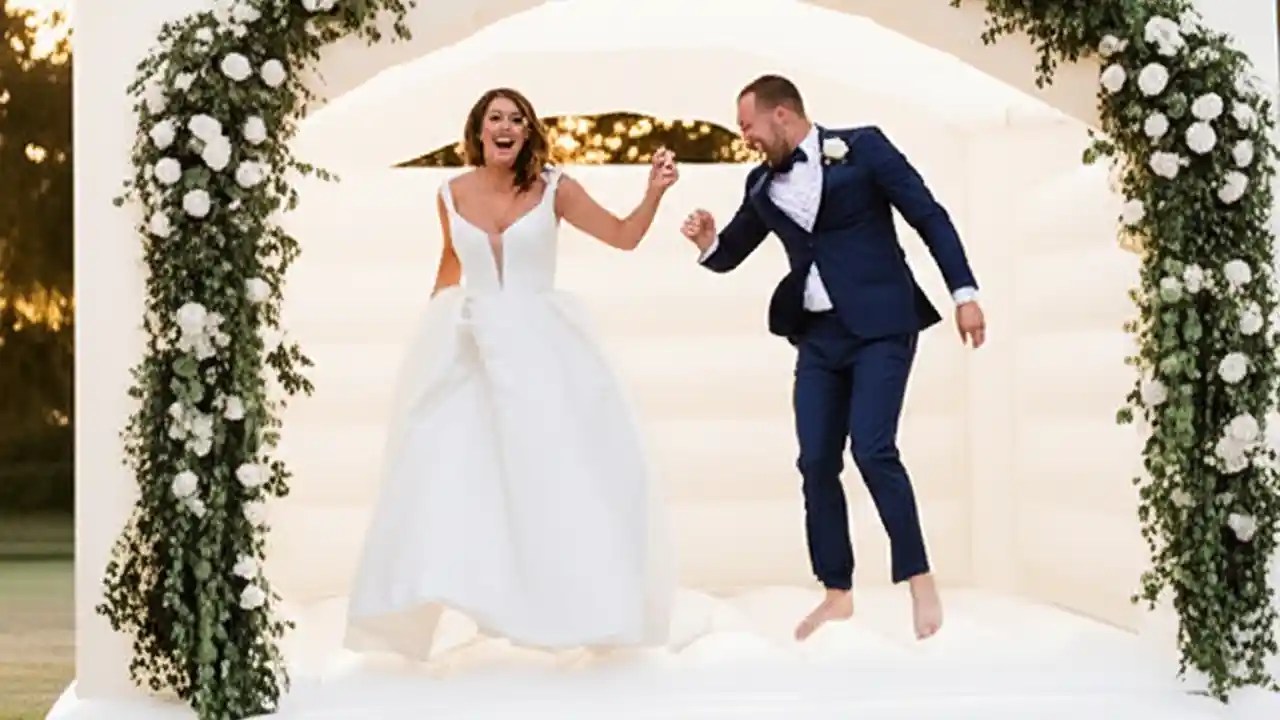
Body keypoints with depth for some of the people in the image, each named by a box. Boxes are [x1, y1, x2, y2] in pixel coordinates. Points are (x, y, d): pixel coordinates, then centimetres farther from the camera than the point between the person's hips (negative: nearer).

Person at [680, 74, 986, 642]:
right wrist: (708, 242, -9)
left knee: (872, 450, -16)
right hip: (818, 335, 6)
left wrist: (964, 292, -11)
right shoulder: (763, 183, 9)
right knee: (816, 463, 3)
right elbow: (730, 254, 15)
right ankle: (837, 593, 15)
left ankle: (919, 580, 0)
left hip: (880, 325, -6)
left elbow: (929, 216, -5)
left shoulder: (862, 148, -6)